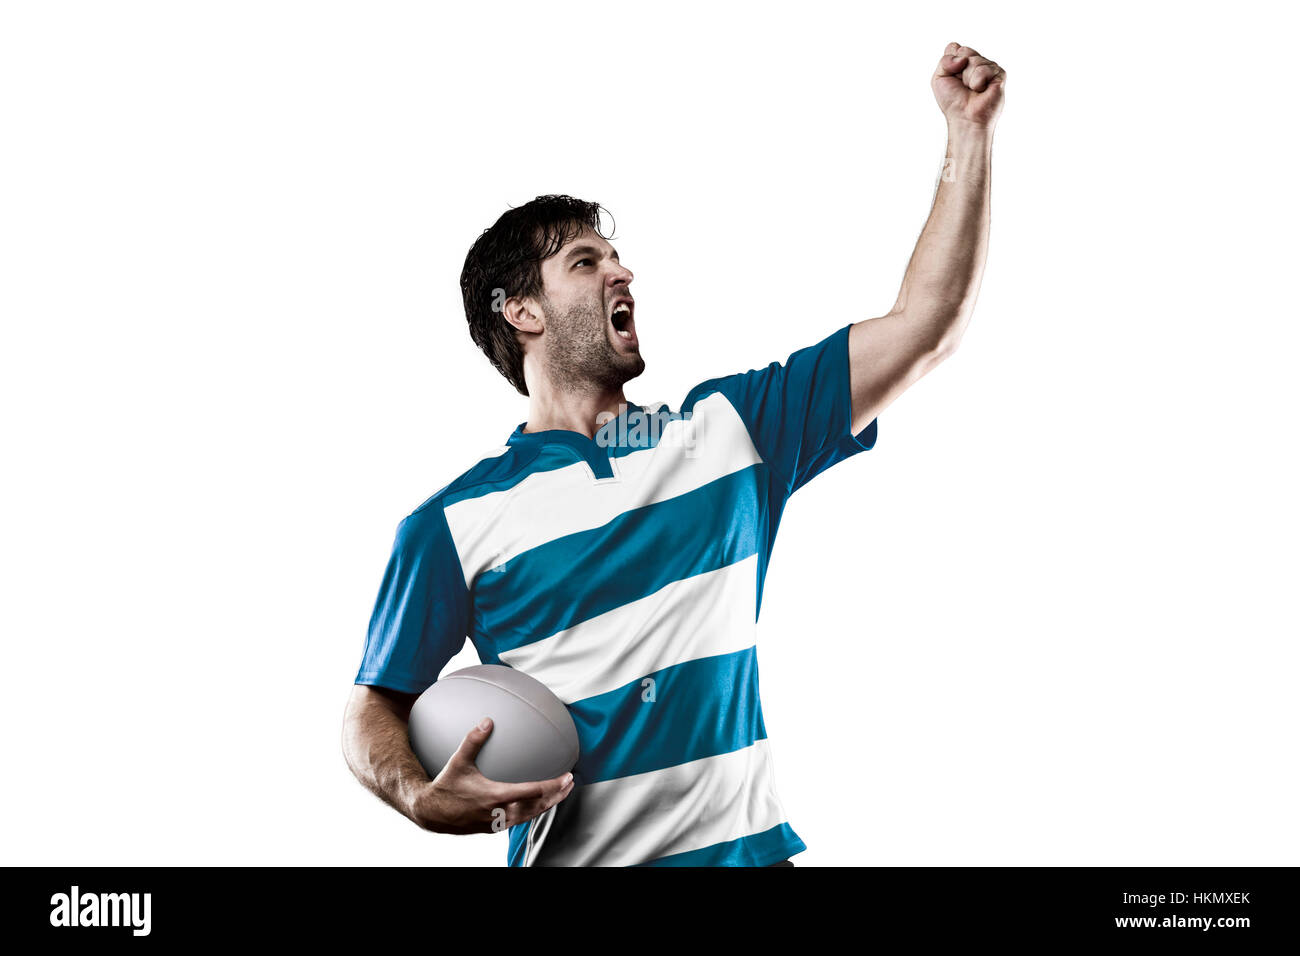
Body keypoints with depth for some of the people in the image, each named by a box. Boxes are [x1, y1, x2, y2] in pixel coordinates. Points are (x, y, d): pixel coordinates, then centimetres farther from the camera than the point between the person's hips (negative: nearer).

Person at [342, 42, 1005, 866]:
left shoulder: (726, 428, 10)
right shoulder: (454, 523, 2)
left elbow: (925, 329, 8)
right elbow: (375, 710, 5)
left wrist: (972, 132, 3)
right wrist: (423, 799, -17)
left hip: (745, 845, 3)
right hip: (569, 857, -3)